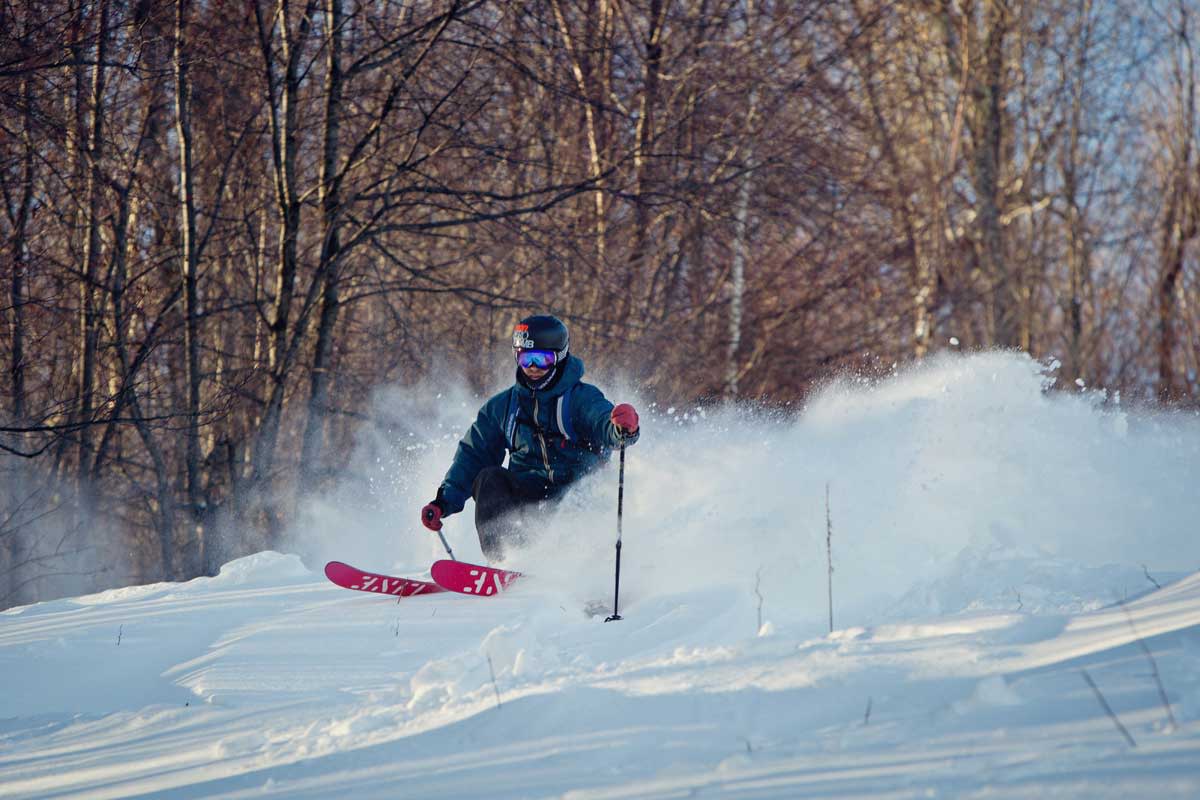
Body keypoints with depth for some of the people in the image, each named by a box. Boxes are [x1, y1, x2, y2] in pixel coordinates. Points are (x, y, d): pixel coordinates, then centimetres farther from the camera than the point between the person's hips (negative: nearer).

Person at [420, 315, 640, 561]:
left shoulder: (582, 398, -2)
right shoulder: (502, 406, 12)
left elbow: (604, 421, -22)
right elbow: (473, 455, 14)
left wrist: (624, 428, -48)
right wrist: (443, 502, 3)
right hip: (525, 496, 3)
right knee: (490, 478, -23)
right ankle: (502, 562, -35)